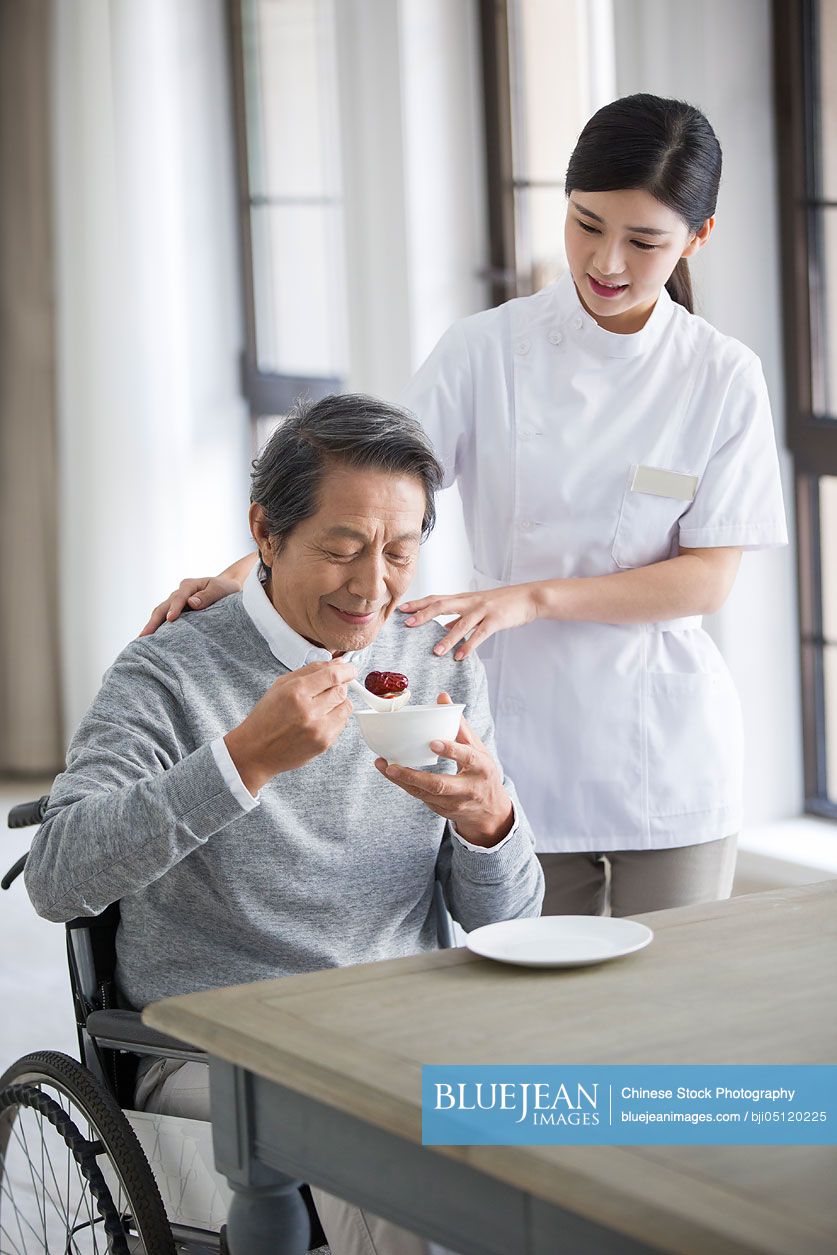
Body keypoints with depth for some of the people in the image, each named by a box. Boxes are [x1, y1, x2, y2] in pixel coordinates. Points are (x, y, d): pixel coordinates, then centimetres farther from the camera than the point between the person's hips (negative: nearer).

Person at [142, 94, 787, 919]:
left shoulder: (723, 378, -3)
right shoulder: (485, 352, -3)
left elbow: (707, 579, -7)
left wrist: (531, 598, -18)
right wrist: (243, 573, -21)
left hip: (668, 763, 0)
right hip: (523, 753, 0)